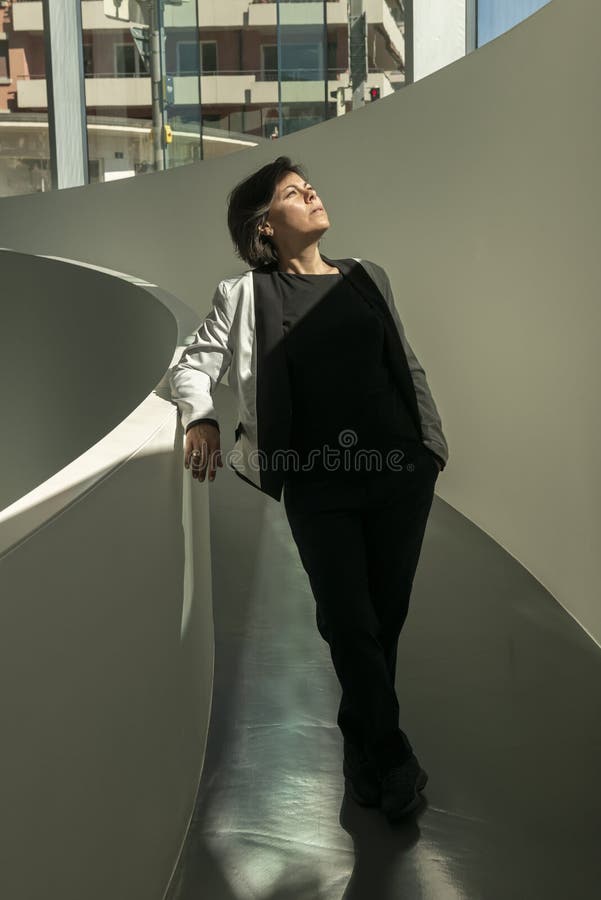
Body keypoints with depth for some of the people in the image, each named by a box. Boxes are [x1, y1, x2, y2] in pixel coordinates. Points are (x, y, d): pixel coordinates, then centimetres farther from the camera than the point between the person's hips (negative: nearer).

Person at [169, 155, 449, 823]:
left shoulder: (368, 277, 13)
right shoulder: (245, 295, 3)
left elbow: (408, 365, 18)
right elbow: (194, 365, 3)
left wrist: (433, 441, 14)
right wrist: (201, 417, -17)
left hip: (399, 467, 3)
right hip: (316, 480, -3)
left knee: (386, 615, 9)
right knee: (350, 622, -2)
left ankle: (361, 745, 30)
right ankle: (392, 757, 16)